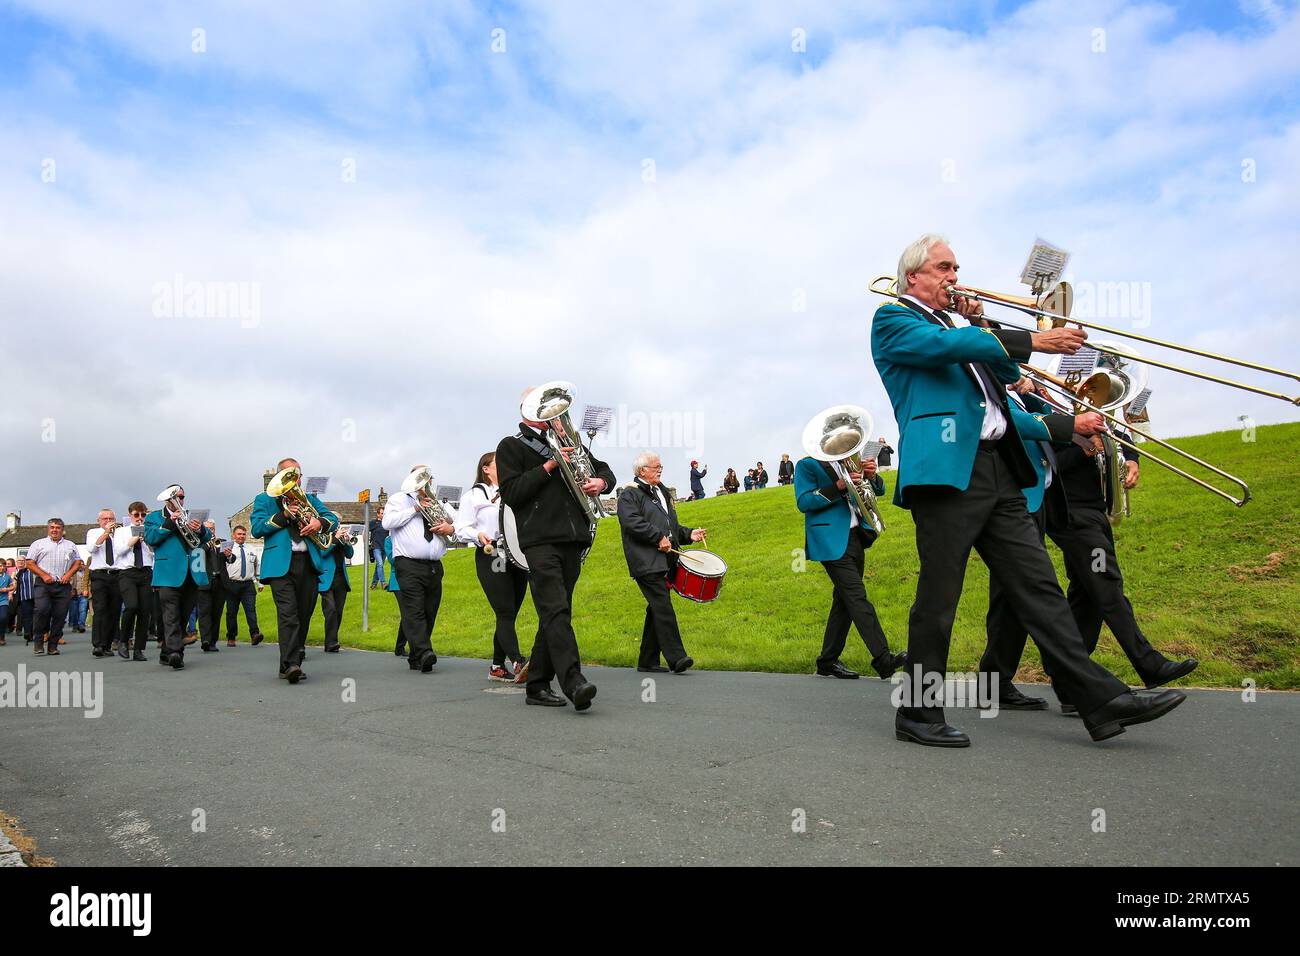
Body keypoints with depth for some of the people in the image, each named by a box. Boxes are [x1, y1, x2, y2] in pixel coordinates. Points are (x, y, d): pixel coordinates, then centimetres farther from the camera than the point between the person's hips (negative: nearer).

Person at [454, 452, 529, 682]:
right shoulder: (474, 495, 5)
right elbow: (462, 529, -1)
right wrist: (479, 536, -19)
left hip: (518, 557, 5)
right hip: (490, 558, -5)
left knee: (510, 614, 6)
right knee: (505, 612, -15)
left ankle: (497, 667, 14)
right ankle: (518, 663, -24)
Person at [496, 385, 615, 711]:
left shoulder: (567, 440, 23)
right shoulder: (511, 446, 7)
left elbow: (604, 470, 28)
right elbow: (511, 493, -5)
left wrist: (600, 482, 4)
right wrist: (549, 467, -10)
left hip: (573, 538, 6)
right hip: (539, 540, -6)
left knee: (554, 614, 7)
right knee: (556, 611, -18)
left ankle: (538, 687, 14)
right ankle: (574, 682, -27)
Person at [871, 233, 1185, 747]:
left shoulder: (956, 329, 27)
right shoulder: (892, 320, 3)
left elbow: (994, 402, 27)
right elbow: (946, 346, -17)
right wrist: (1031, 341, -18)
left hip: (999, 473, 8)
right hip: (946, 472, -8)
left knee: (1039, 586, 5)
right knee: (937, 600, -3)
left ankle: (1102, 700, 8)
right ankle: (917, 715, 8)